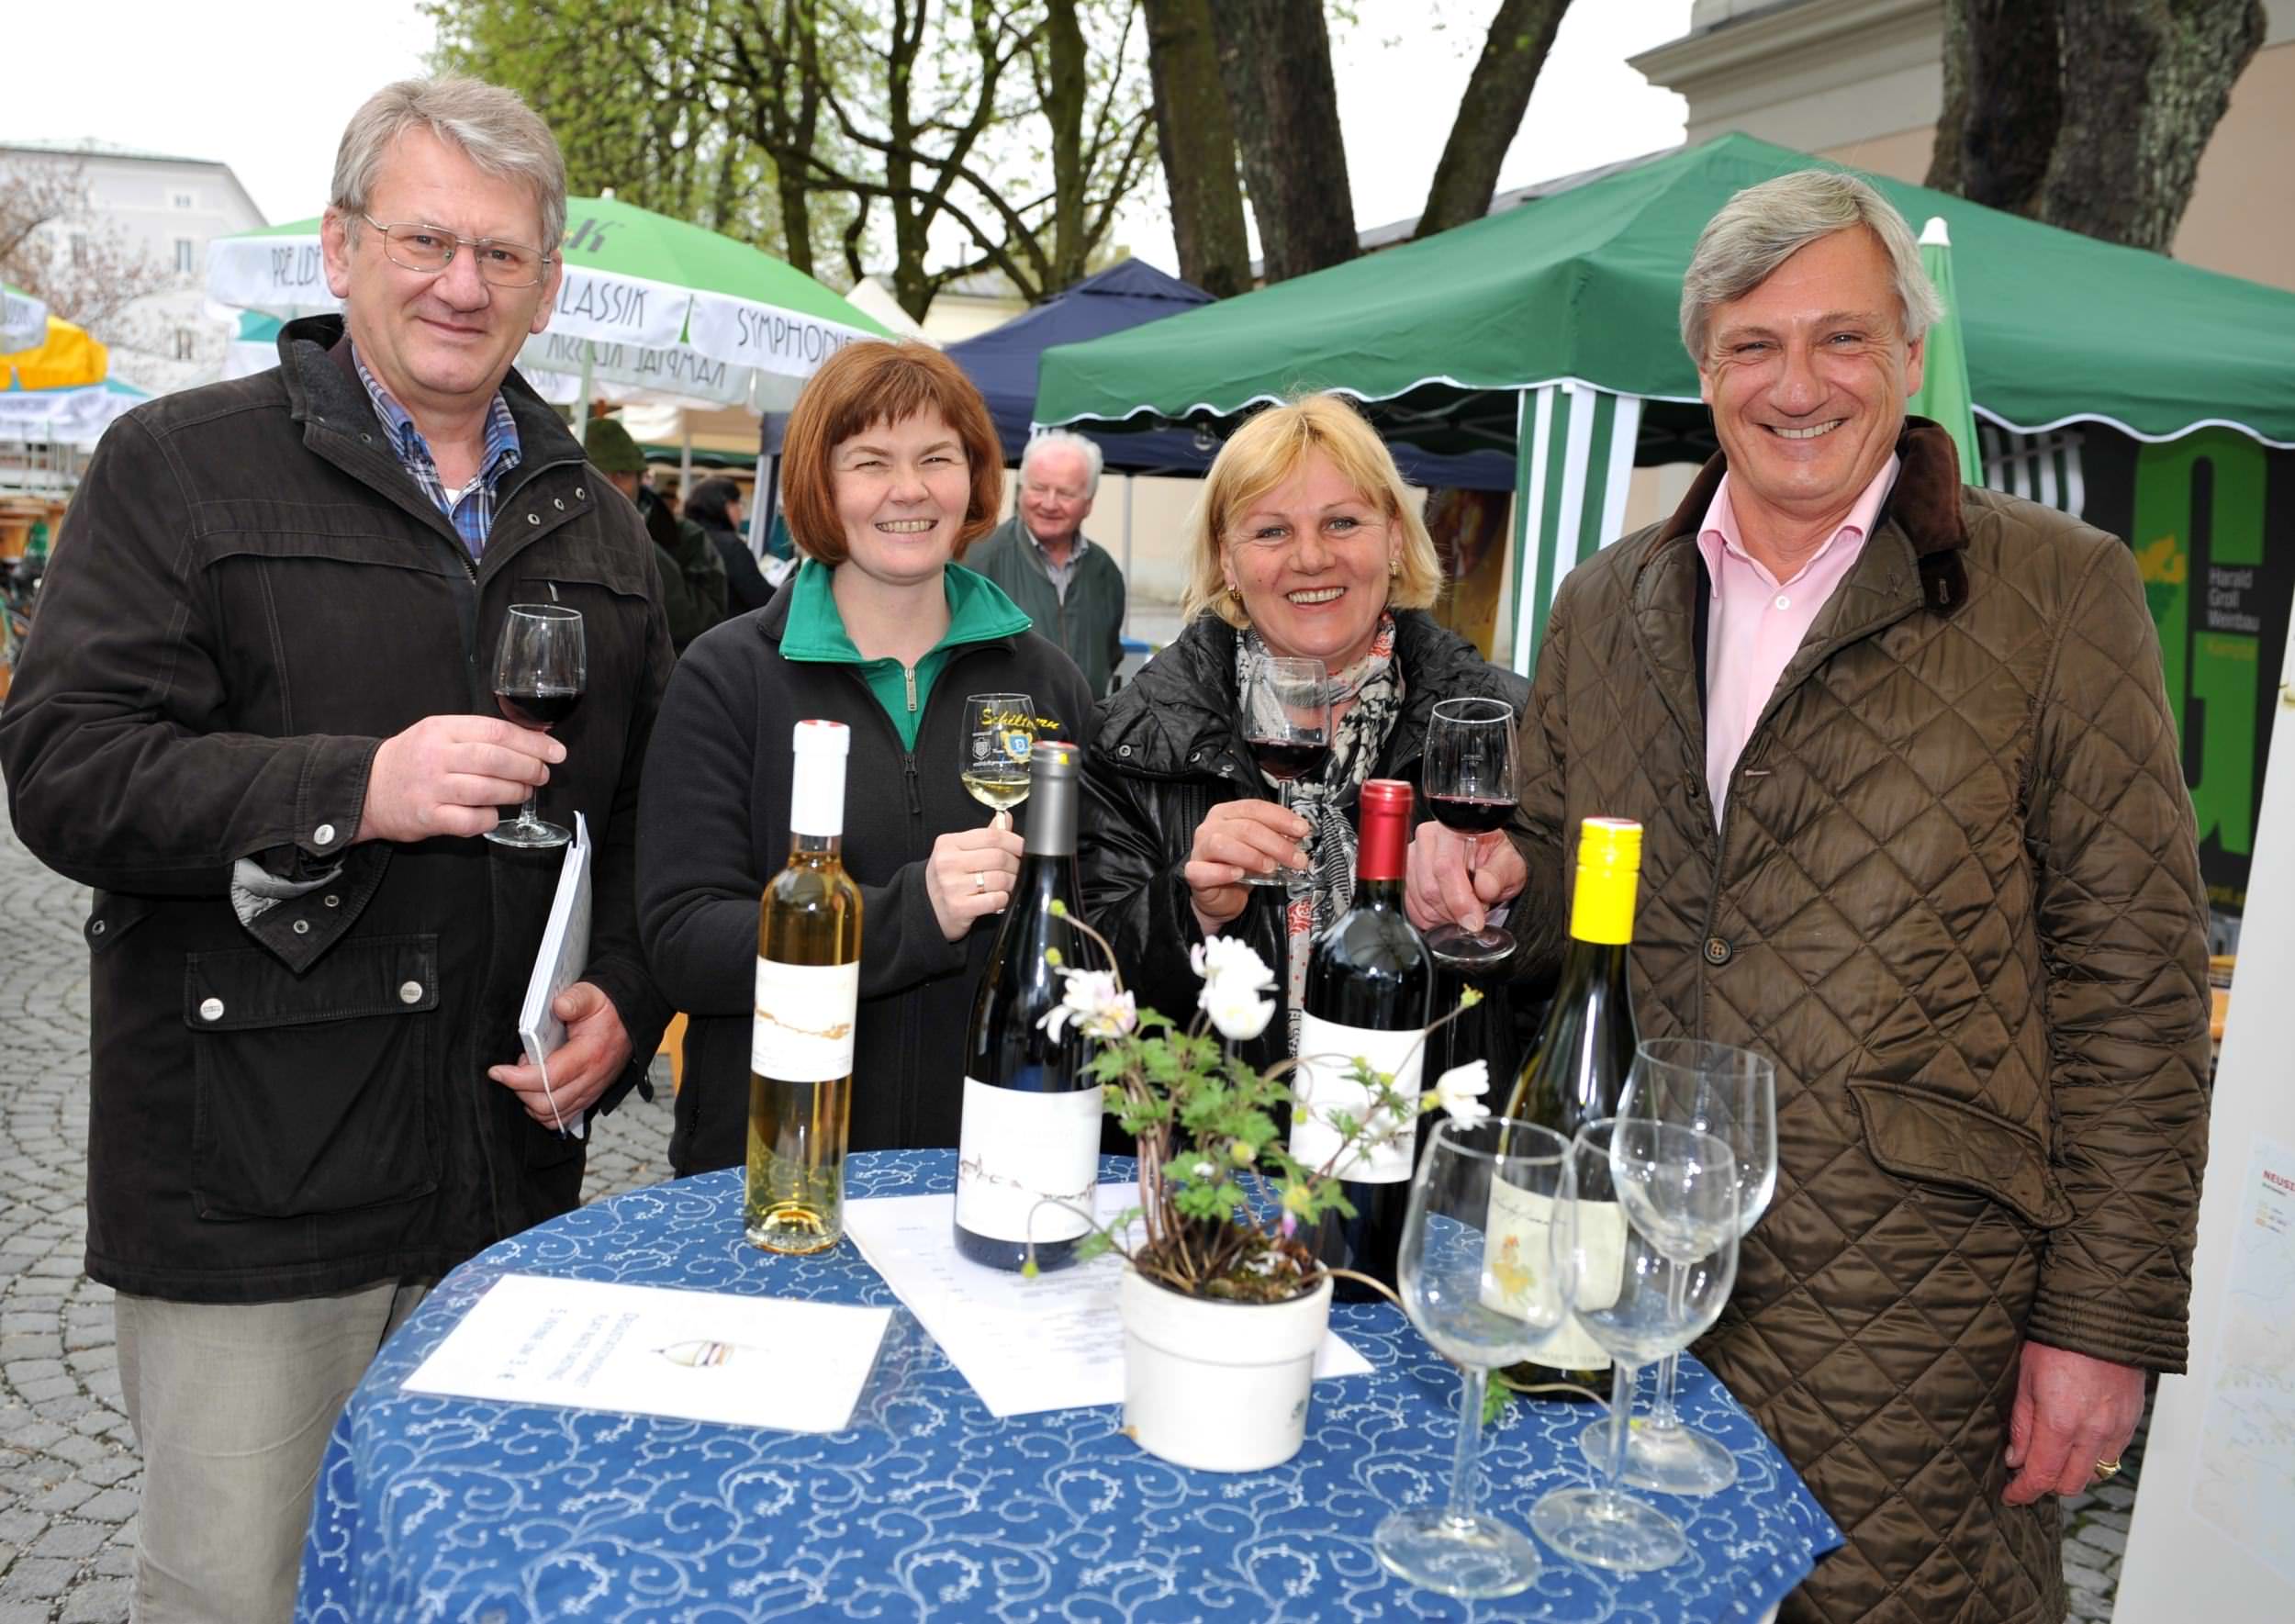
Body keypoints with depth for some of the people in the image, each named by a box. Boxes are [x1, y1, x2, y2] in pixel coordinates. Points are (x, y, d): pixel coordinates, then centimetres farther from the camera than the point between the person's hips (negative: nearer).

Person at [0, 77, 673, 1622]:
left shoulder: (591, 520, 13)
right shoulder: (181, 465, -1)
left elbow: (649, 805, 17)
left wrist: (624, 996, 1)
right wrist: (357, 789, -22)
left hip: (512, 1172, 4)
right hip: (249, 1183, -4)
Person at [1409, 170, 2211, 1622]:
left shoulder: (2056, 591, -3)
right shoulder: (1605, 606, 9)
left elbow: (2132, 973, -5)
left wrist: (2105, 1321, -8)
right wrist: (1483, 890, -7)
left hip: (1903, 1313, -3)